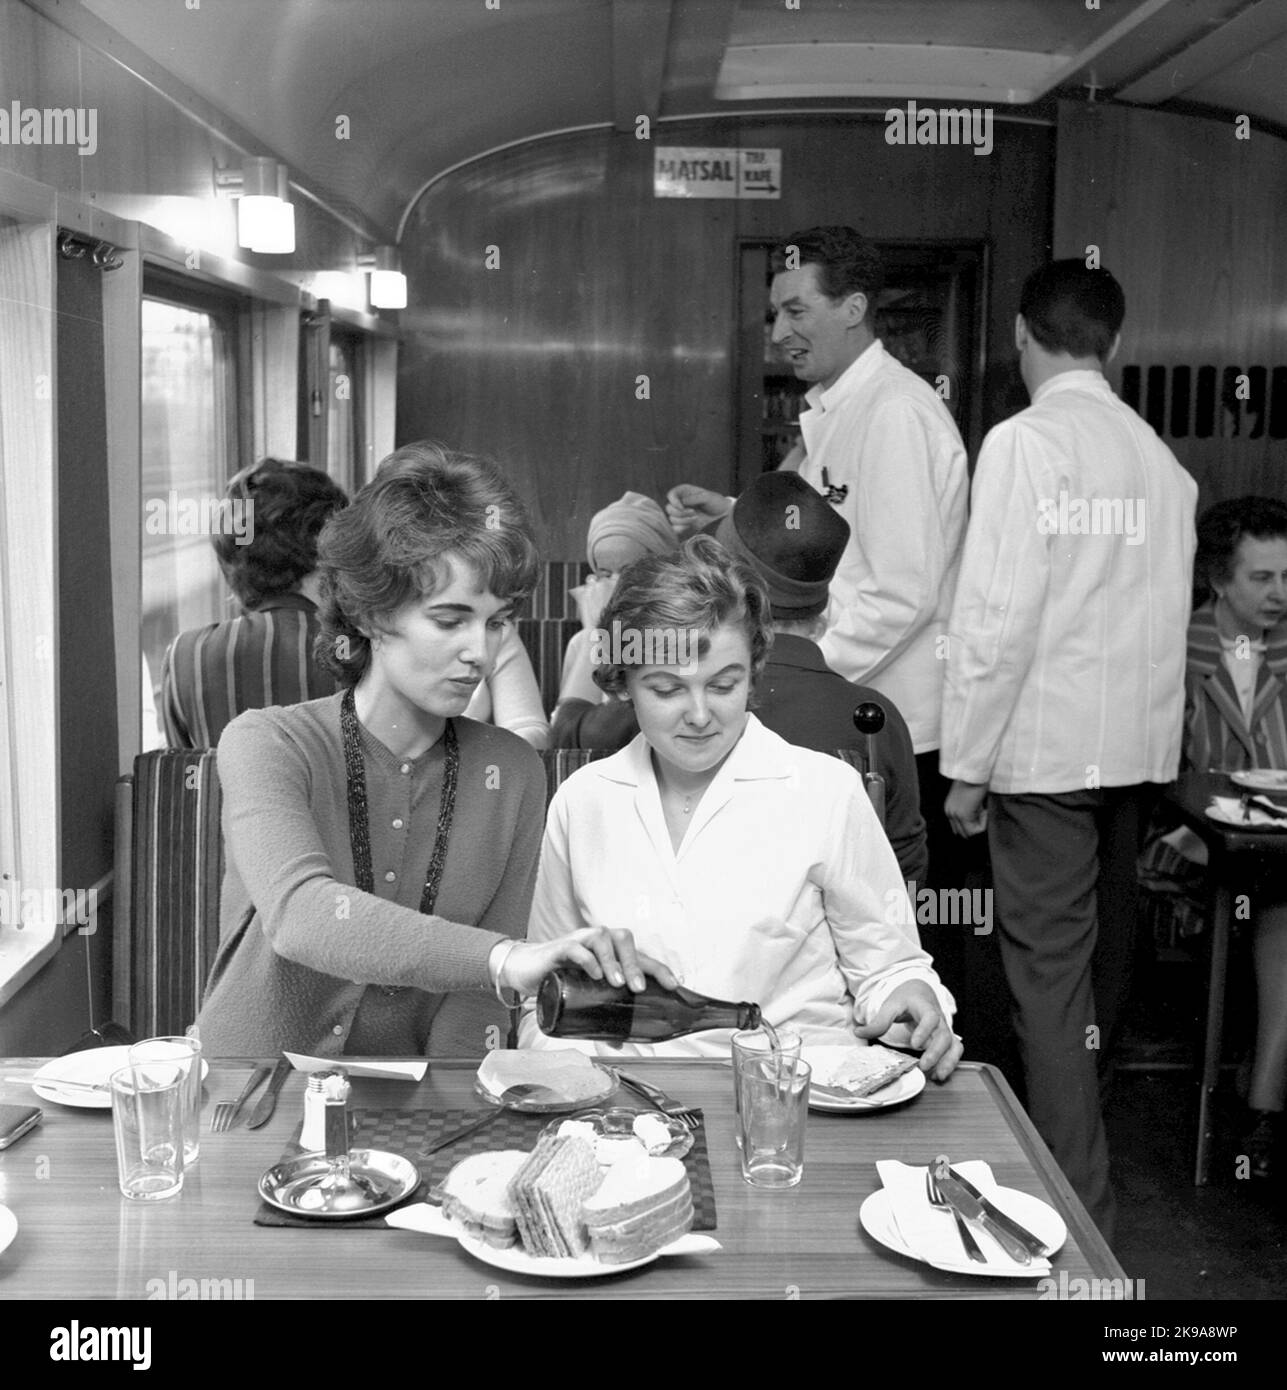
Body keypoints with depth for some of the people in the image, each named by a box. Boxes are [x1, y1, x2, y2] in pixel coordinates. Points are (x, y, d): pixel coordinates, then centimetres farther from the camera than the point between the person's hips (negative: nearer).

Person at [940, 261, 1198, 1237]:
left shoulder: (1026, 442, -11)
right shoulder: (1161, 457, 6)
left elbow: (999, 615, -15)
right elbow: (1169, 615, 9)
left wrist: (967, 765, -9)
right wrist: (1150, 735, 18)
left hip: (1047, 748, -6)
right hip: (1139, 746, 6)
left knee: (1050, 965, -2)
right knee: (1104, 948, 19)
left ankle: (1080, 1210, 0)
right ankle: (1077, 1134, 38)